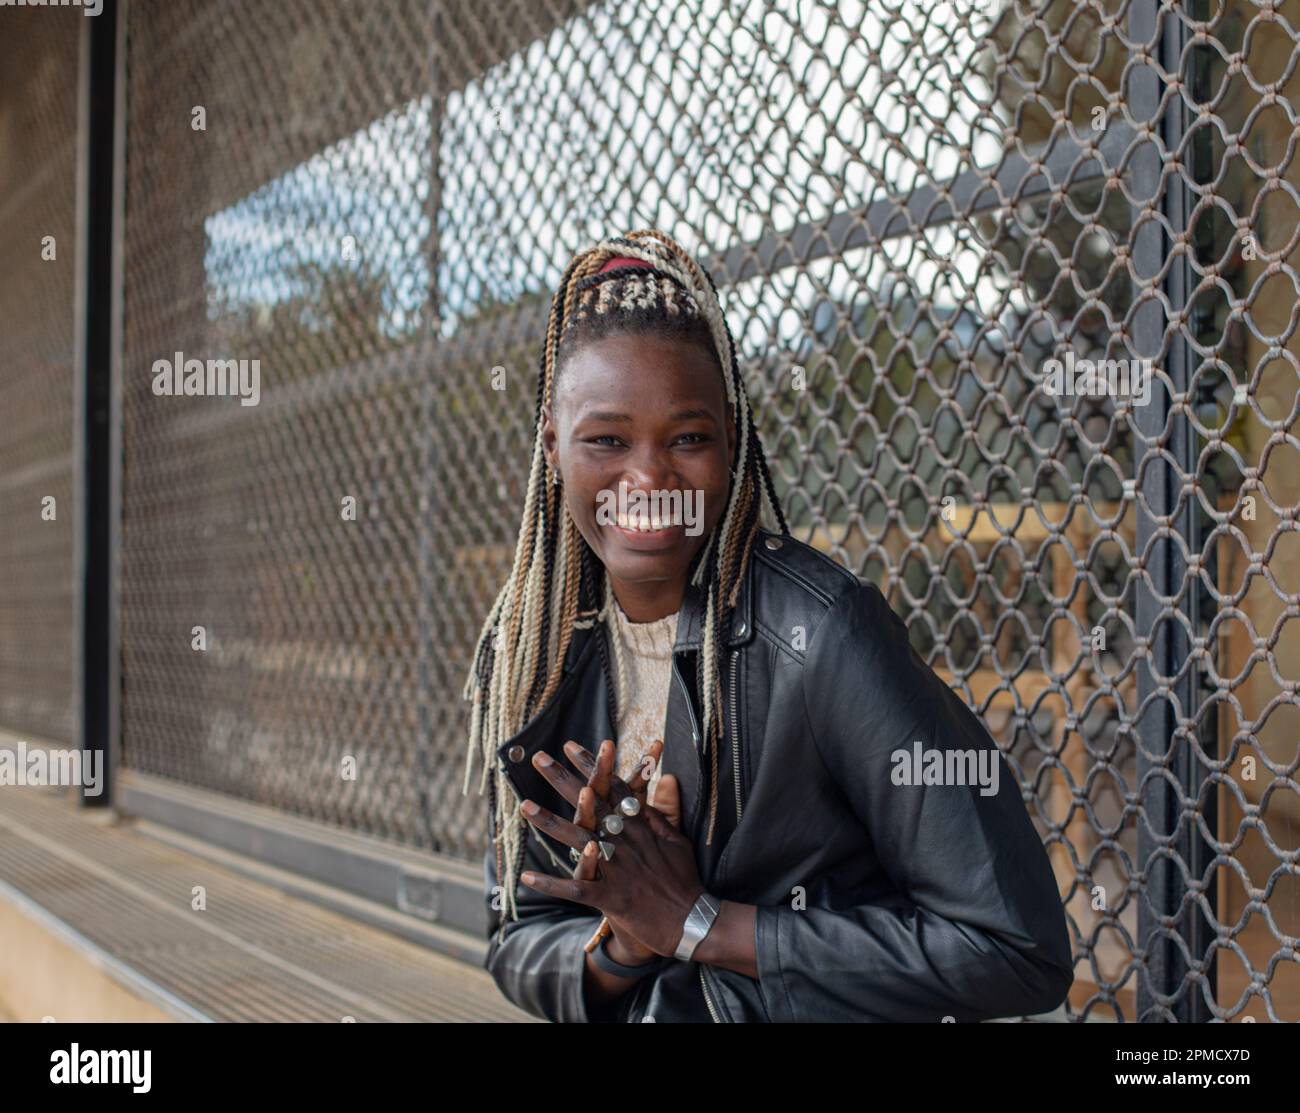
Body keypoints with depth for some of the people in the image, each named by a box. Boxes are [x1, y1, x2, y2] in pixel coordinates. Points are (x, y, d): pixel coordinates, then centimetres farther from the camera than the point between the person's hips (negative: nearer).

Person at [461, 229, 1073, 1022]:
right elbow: (518, 941, 5)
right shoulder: (526, 659, -1)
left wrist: (697, 924, -18)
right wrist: (618, 945, -16)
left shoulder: (823, 634, -17)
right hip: (634, 1012, 4)